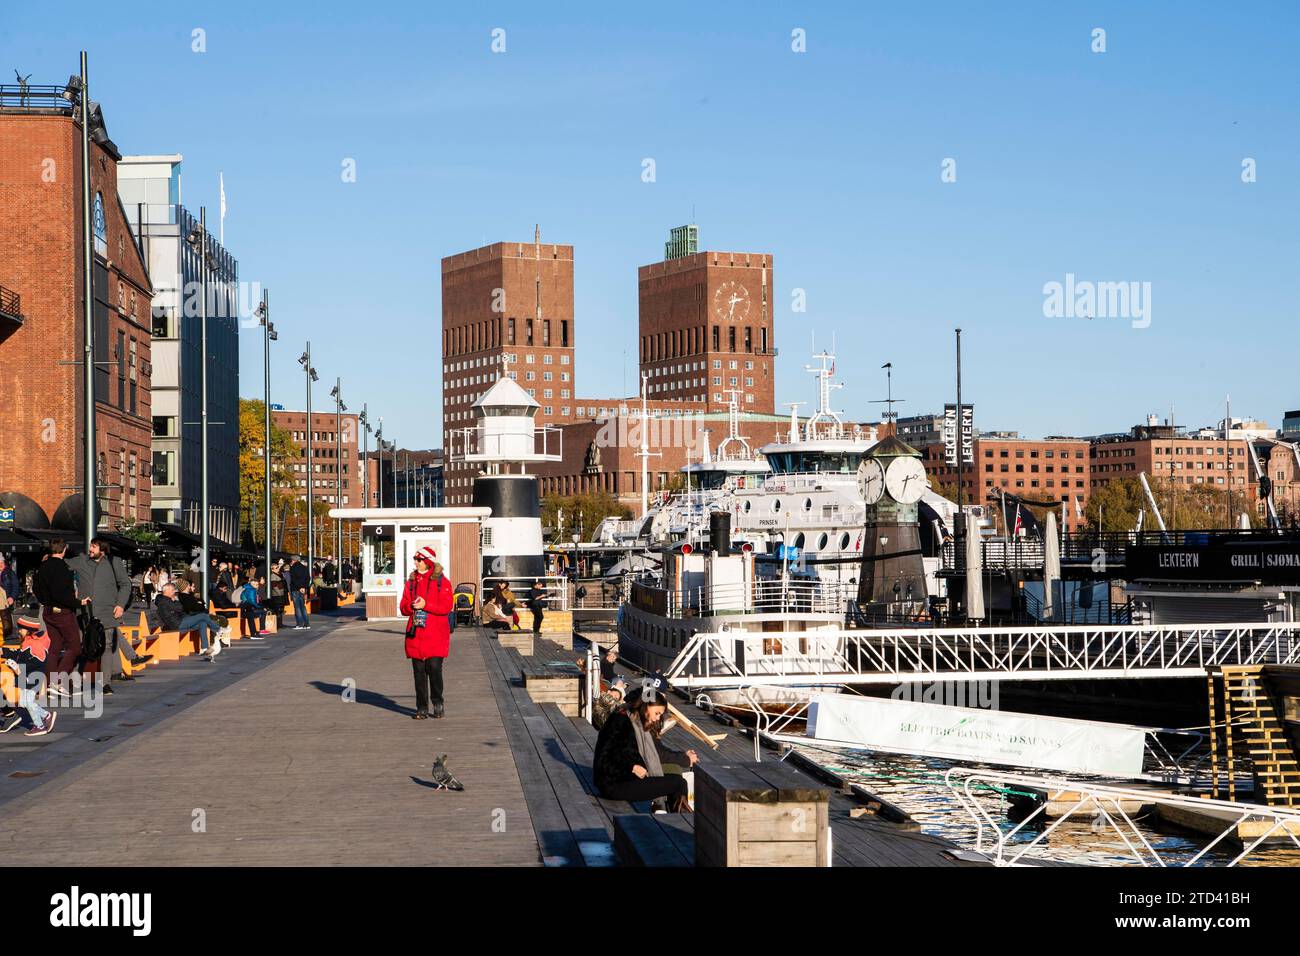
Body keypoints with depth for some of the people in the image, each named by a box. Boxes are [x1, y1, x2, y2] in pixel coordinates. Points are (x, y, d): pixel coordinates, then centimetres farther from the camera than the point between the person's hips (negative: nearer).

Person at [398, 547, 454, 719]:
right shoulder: (412, 581, 13)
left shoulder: (441, 581, 0)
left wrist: (426, 605, -17)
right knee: (419, 671, 4)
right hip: (415, 633, 4)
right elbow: (404, 606, 11)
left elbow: (446, 606, -9)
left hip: (435, 634, -4)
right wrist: (412, 606, -11)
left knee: (434, 668, -9)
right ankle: (422, 708, 10)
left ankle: (437, 703, 9)